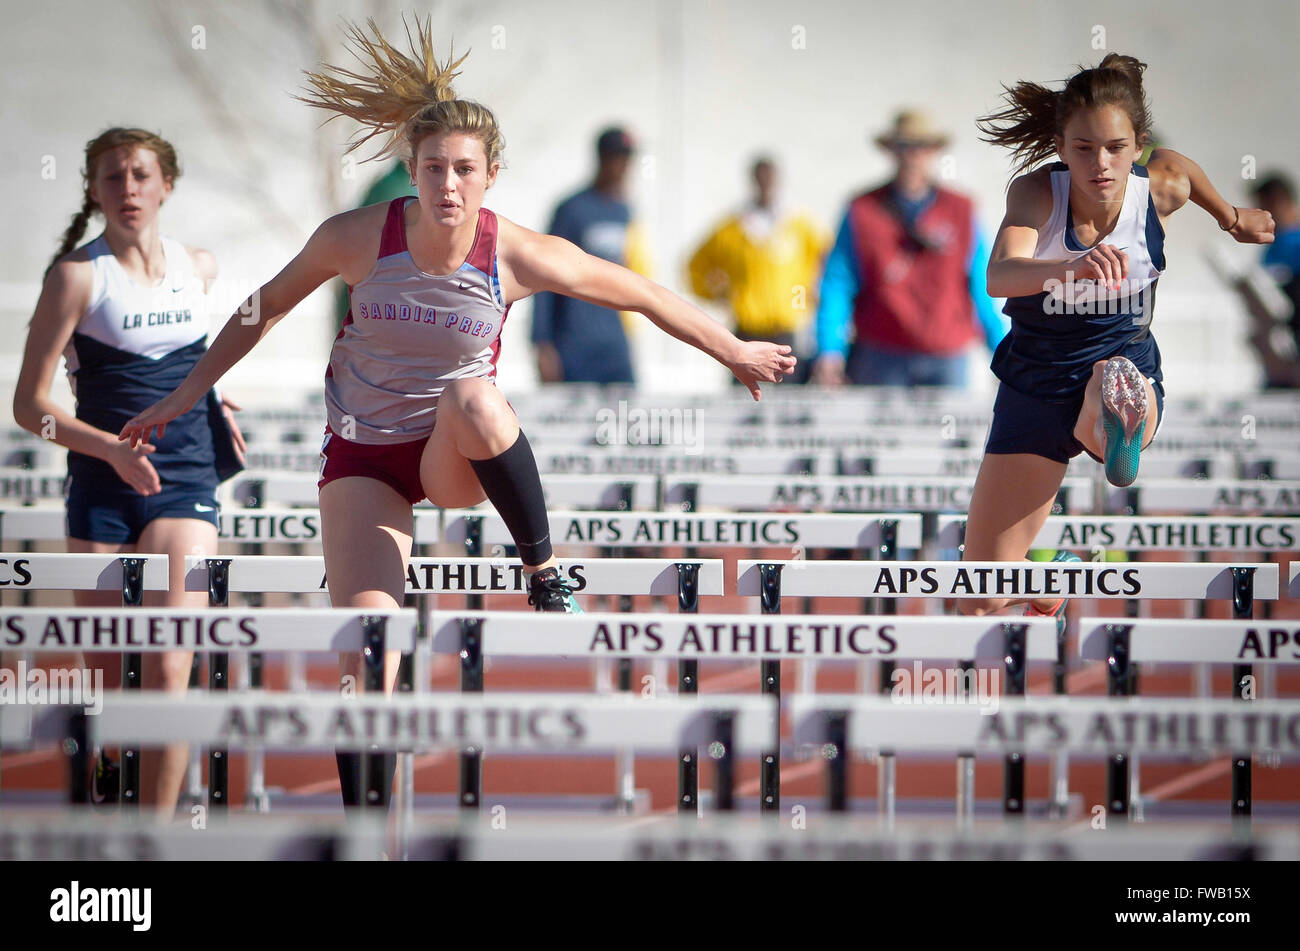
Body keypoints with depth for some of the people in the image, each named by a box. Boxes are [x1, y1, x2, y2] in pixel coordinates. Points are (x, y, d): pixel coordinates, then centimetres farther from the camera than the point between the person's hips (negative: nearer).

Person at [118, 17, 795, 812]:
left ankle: (545, 568, -19)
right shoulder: (357, 239, -15)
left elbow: (641, 295, -3)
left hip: (457, 455, -1)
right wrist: (186, 397, 5)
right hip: (364, 452, 1)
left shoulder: (519, 257, -17)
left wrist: (734, 353, 6)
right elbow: (266, 309, 2)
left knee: (474, 399, -39)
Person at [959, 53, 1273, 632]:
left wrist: (1230, 217, 32)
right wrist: (1072, 267, -60)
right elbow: (999, 276, -40)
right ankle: (1051, 582, 32)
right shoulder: (1037, 193, -20)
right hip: (1034, 383, 1)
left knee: (1112, 375, -42)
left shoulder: (1162, 189, -14)